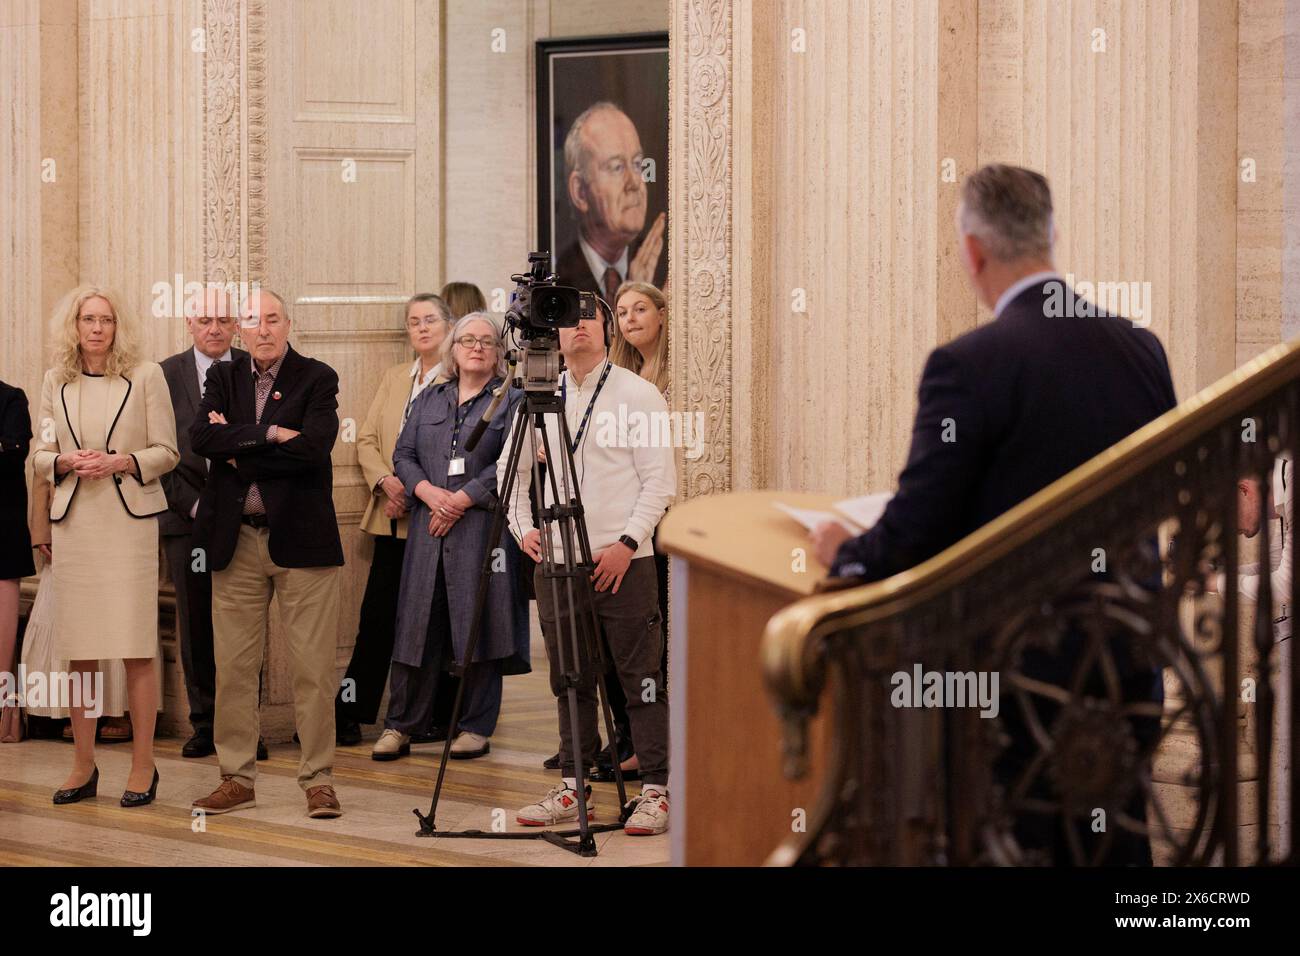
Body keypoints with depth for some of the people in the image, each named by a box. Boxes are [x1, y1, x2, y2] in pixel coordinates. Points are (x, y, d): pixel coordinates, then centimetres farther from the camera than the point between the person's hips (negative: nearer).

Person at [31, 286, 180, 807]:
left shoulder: (146, 376, 0)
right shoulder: (55, 382, 9)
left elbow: (166, 451, 1)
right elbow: (41, 455, 13)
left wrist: (123, 462, -15)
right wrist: (66, 462, -8)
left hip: (130, 519, -3)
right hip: (74, 521, 3)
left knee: (137, 646, -5)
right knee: (78, 647, 4)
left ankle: (143, 765, 2)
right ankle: (83, 766, 13)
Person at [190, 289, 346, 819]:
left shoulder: (316, 378, 0)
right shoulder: (224, 377, 11)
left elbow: (314, 447, -16)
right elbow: (200, 437, -6)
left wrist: (238, 451, -9)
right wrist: (269, 434, -16)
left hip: (300, 538, -3)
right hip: (236, 541, 3)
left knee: (313, 669, -2)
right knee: (233, 666, 5)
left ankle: (318, 780, 4)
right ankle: (237, 779, 14)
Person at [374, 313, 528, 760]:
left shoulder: (512, 402, 3)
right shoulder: (428, 401, 18)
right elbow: (403, 455, 12)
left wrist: (462, 499, -14)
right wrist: (428, 492, -8)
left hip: (483, 528, -4)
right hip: (428, 529, 4)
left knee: (478, 626, -2)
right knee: (417, 627, 3)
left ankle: (476, 728, 5)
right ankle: (399, 727, 7)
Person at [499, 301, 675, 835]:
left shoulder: (638, 395, -2)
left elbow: (660, 481, -5)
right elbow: (511, 468, 19)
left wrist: (628, 542, -14)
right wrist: (522, 527, 4)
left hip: (623, 561, -4)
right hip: (556, 561, 4)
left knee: (640, 679, -4)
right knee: (570, 680, 9)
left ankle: (655, 791, -1)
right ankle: (573, 789, 16)